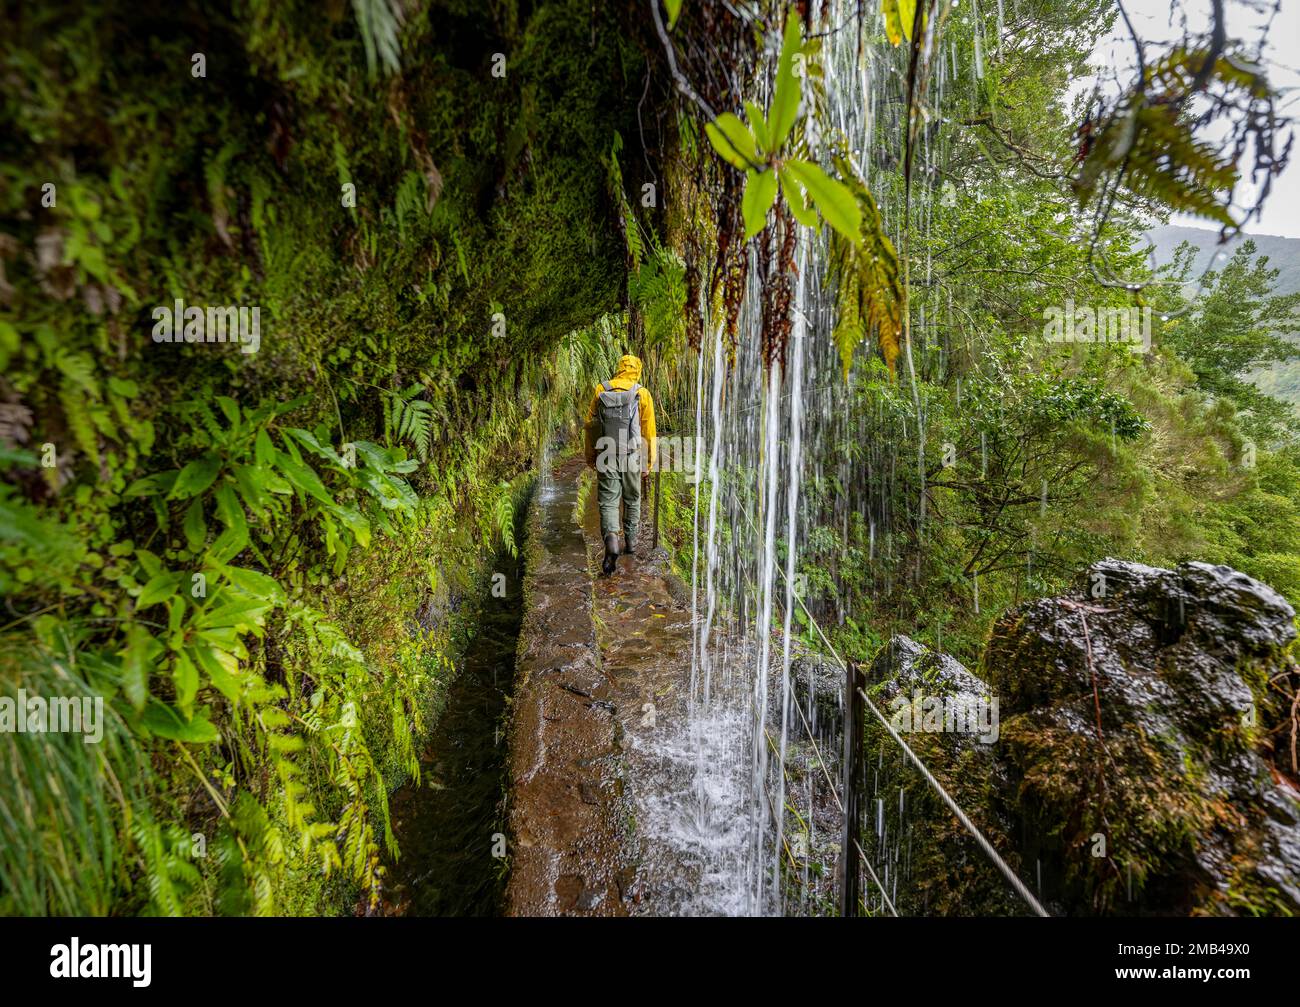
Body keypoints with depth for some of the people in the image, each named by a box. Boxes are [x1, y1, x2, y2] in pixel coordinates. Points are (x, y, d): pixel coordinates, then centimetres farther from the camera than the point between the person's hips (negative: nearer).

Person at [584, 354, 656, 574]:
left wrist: (590, 455, 11)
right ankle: (631, 542, 26)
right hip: (631, 456, 0)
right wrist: (650, 459, 6)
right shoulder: (642, 394, -3)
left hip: (606, 456, 0)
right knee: (632, 500, 16)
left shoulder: (601, 391, 1)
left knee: (608, 501, 0)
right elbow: (648, 429, -3)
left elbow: (590, 425, 3)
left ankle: (611, 540, -21)